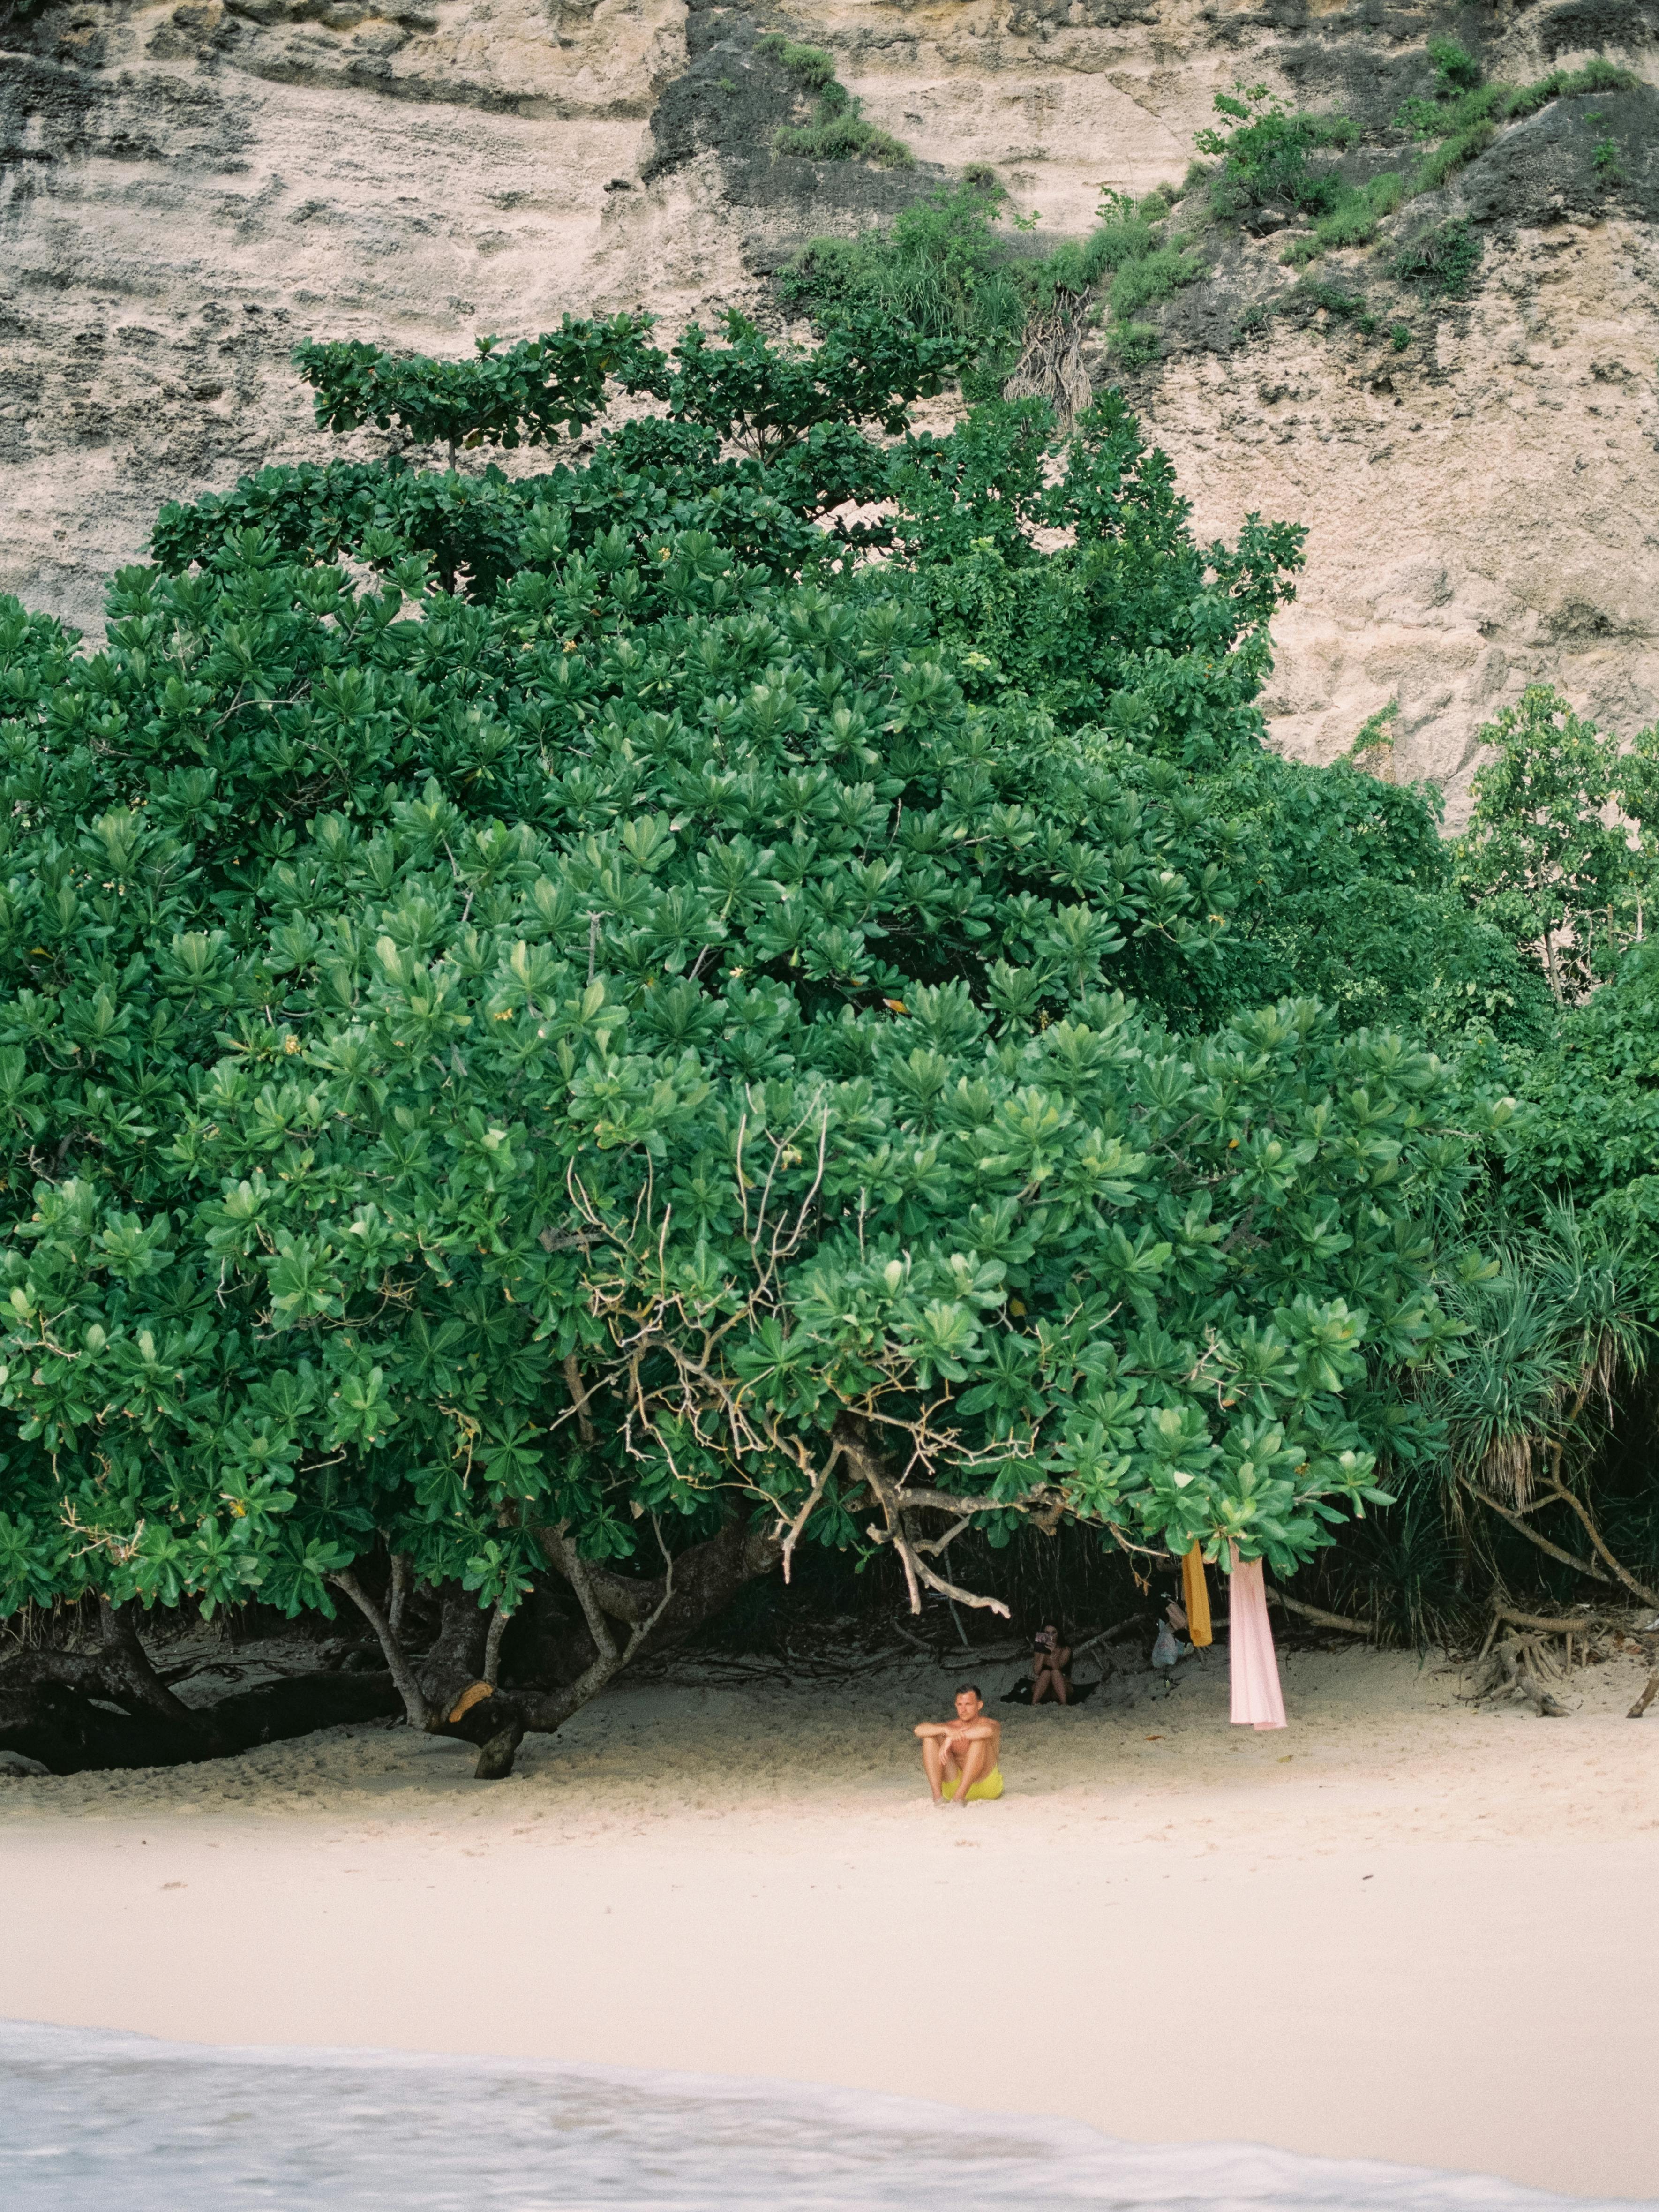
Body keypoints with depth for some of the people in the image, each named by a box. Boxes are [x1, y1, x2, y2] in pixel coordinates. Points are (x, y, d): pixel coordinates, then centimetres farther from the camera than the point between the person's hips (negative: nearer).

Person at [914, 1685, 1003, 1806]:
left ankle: (960, 1796, -33)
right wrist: (946, 1730, -29)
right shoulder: (950, 1726, 7)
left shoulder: (993, 1725, -2)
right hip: (953, 1786, 3)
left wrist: (952, 1738, -30)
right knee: (930, 1737, -9)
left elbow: (987, 1730, -31)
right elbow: (919, 1729, -11)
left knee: (979, 1738, -26)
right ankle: (938, 1796, -24)